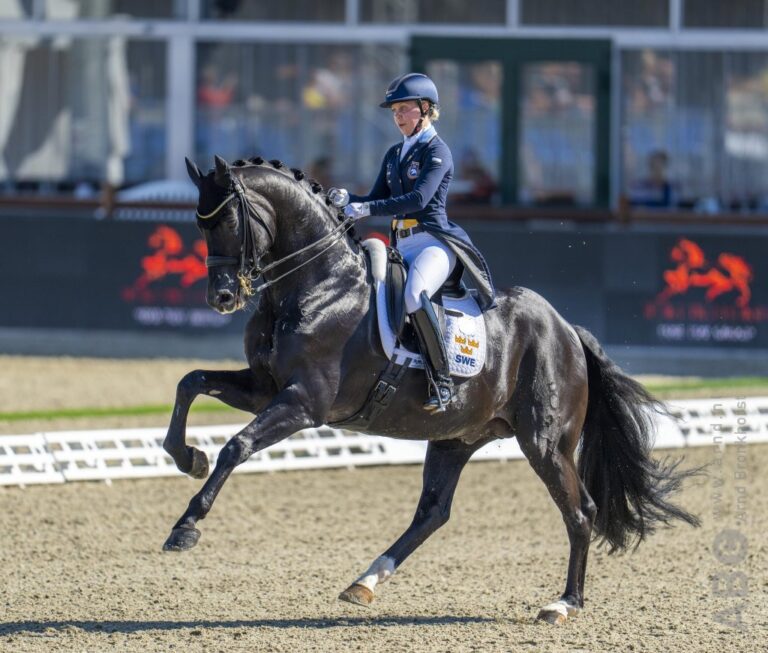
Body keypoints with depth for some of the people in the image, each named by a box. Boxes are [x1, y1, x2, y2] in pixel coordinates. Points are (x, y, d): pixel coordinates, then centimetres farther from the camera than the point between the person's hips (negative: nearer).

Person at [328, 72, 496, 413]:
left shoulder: (437, 151, -6)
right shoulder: (395, 154, 18)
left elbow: (419, 198, -19)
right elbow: (376, 199, 18)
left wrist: (366, 209, -25)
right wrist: (347, 199, -3)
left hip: (434, 241, -9)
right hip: (402, 246, 9)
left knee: (413, 295, -35)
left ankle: (442, 380, -31)